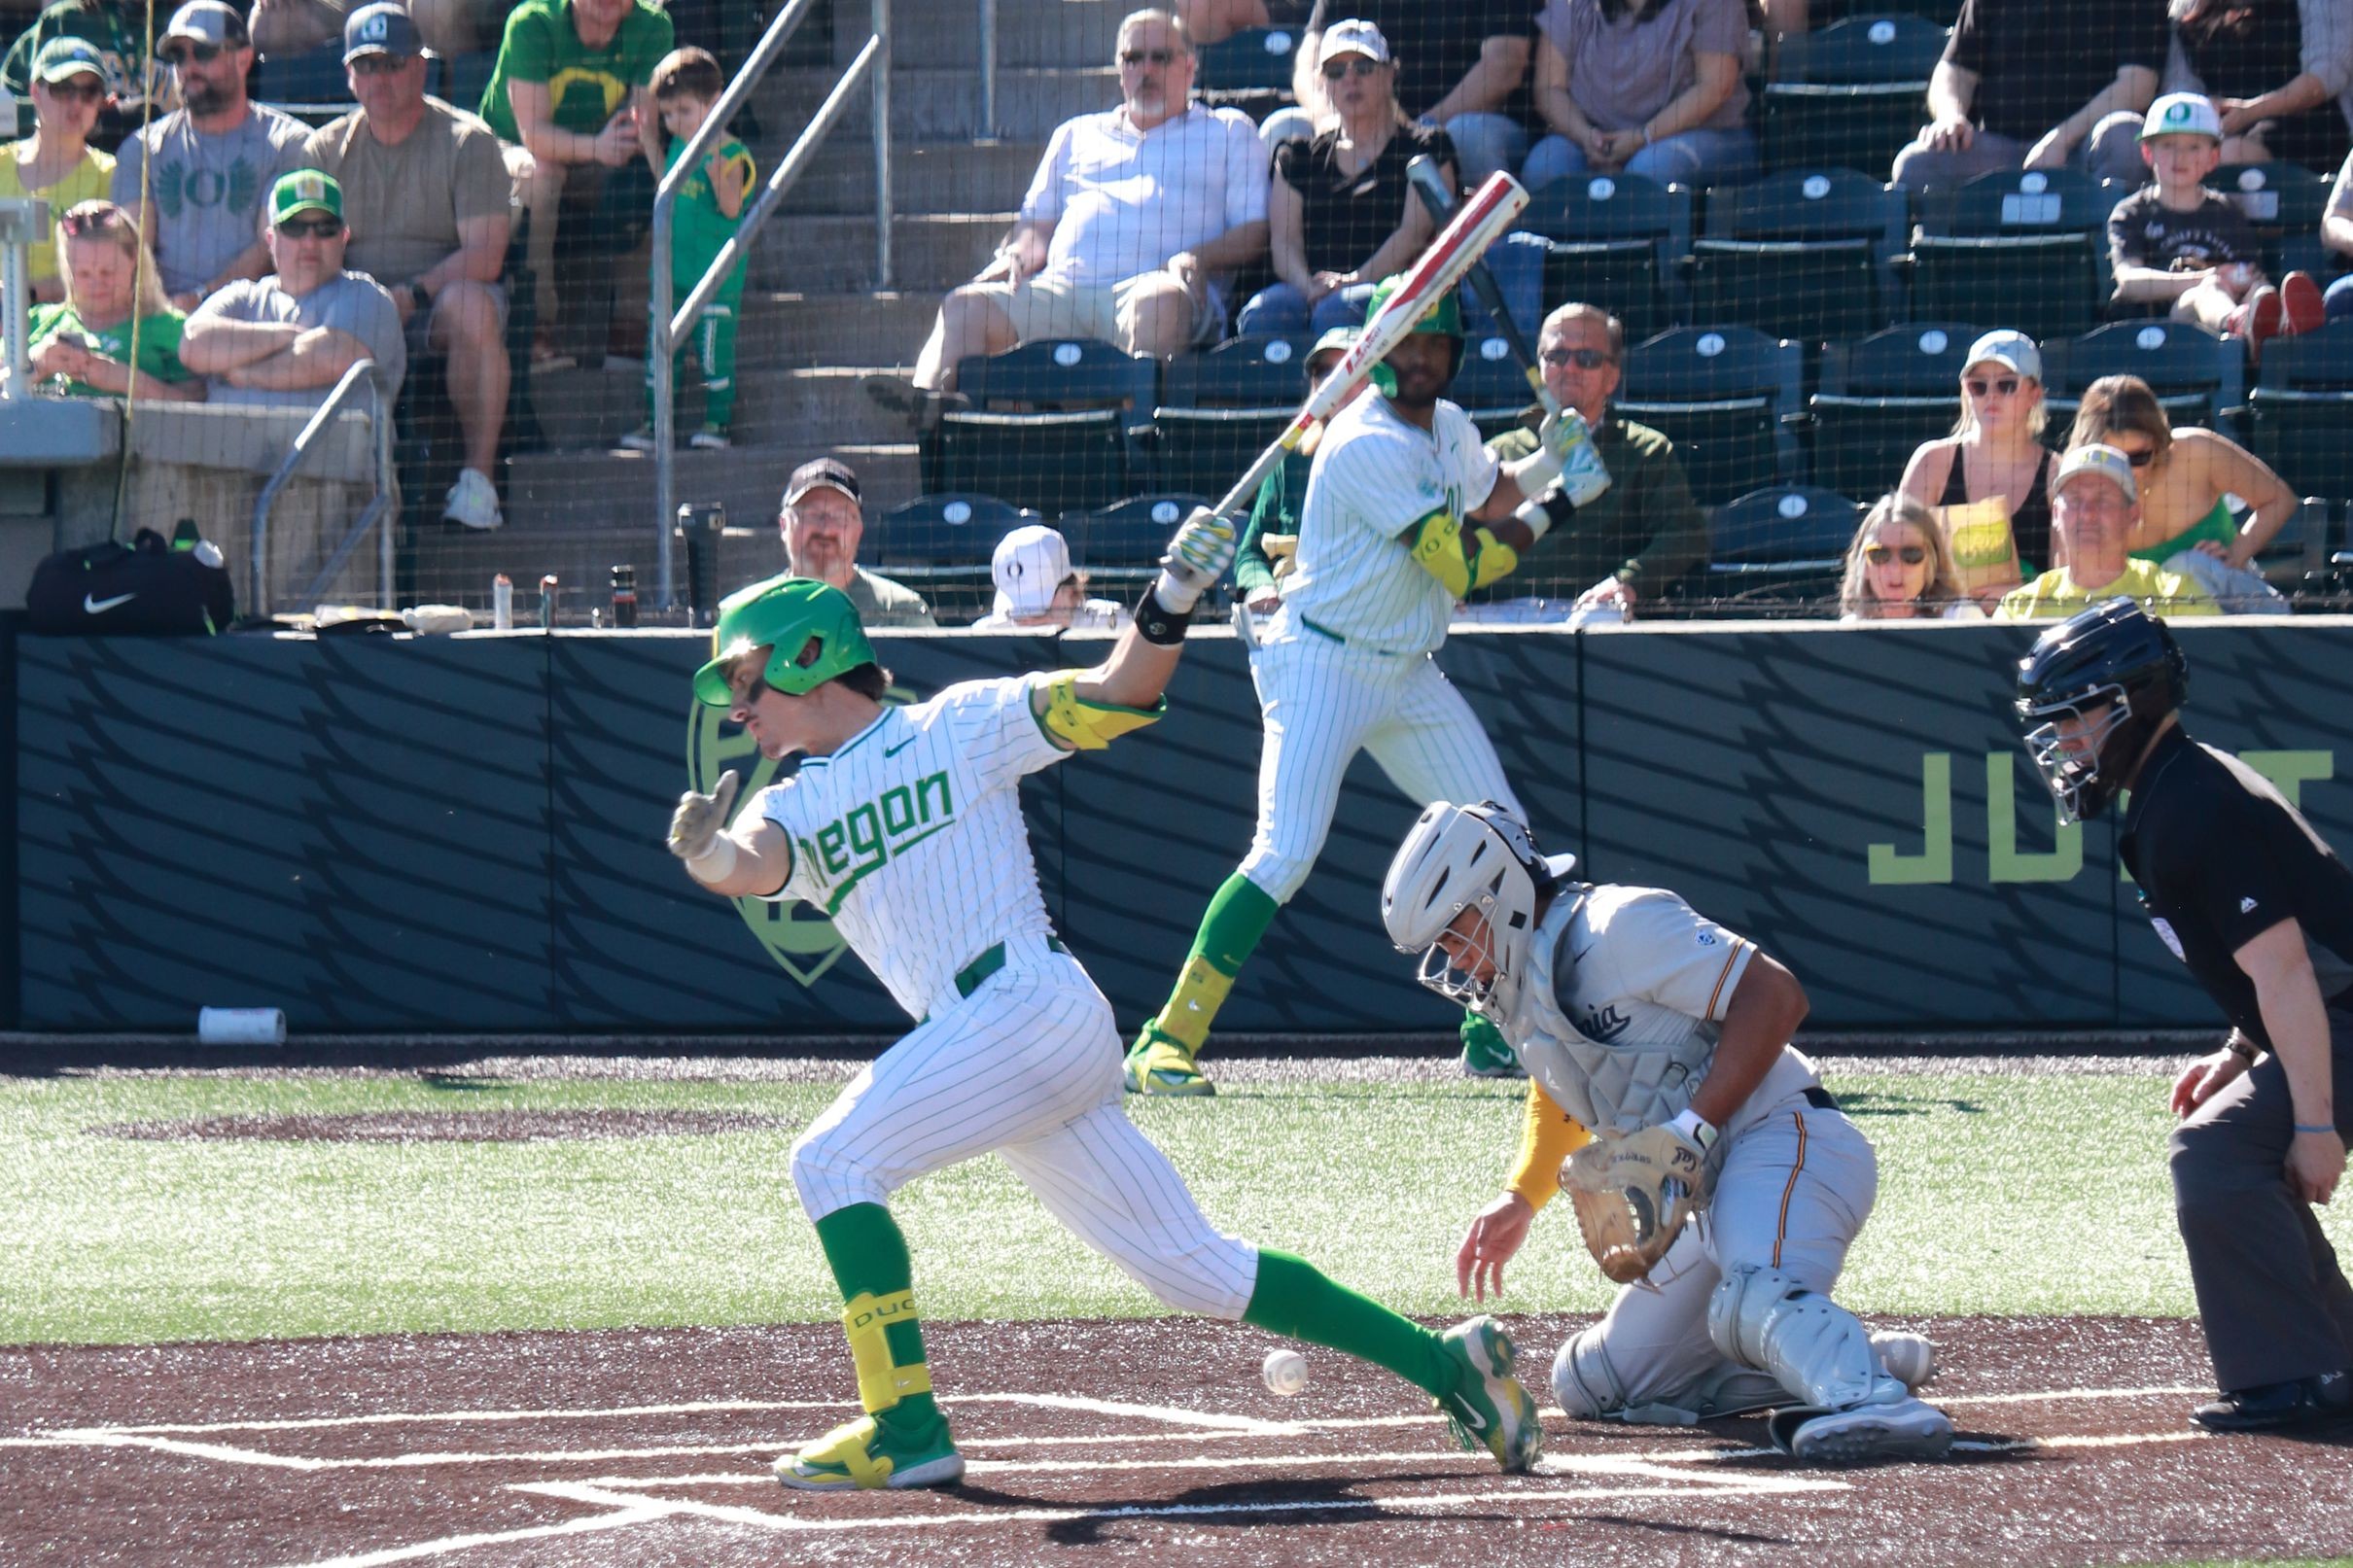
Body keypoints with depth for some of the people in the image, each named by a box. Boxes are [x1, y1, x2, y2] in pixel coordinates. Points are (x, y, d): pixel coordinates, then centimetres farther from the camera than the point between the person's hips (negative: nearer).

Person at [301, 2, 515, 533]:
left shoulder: (466, 141, 1)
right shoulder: (325, 148, 13)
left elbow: (484, 255, -9)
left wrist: (411, 295, -24)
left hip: (440, 297, -3)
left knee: (470, 305, -39)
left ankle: (478, 477, -31)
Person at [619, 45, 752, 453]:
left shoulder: (730, 154, -12)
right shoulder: (678, 146, 9)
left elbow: (731, 207, -20)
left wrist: (716, 170, -34)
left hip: (717, 276, -7)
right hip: (672, 271, 7)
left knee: (713, 348, -4)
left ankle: (717, 421, 6)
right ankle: (654, 423, 13)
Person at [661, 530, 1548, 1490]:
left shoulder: (956, 728, 6)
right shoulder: (796, 808, 20)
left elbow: (1113, 700, -2)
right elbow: (751, 865, -3)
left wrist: (1171, 601, -19)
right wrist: (707, 852, -26)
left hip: (1029, 1005, -7)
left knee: (834, 1161, -17)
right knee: (1197, 1273, 7)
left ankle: (905, 1429, -20)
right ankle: (1443, 1363, 10)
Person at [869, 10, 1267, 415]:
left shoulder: (1229, 131, 23)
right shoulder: (1078, 134, 33)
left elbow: (1254, 231, 12)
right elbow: (1038, 223, 29)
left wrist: (1197, 257, -9)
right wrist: (1018, 253, 4)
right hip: (1063, 288, 3)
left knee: (1159, 300, -42)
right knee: (965, 306, -24)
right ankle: (926, 403, -50)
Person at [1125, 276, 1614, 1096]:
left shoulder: (1450, 429, 7)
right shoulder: (1367, 446, -21)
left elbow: (1490, 498, 30)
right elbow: (1464, 566, -22)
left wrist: (1547, 460, 11)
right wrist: (1556, 505, -13)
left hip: (1406, 674, 9)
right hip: (1321, 667, -9)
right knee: (1286, 852, -20)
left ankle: (1496, 1029, 23)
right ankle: (1164, 1043, -19)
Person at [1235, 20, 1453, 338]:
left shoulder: (1425, 147, 14)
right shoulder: (1299, 155, 24)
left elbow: (1414, 232, -1)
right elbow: (1283, 238, 11)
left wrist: (1353, 282, -18)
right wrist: (1309, 286, -13)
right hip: (1310, 293, 3)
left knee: (1337, 311, -38)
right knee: (1262, 313, -32)